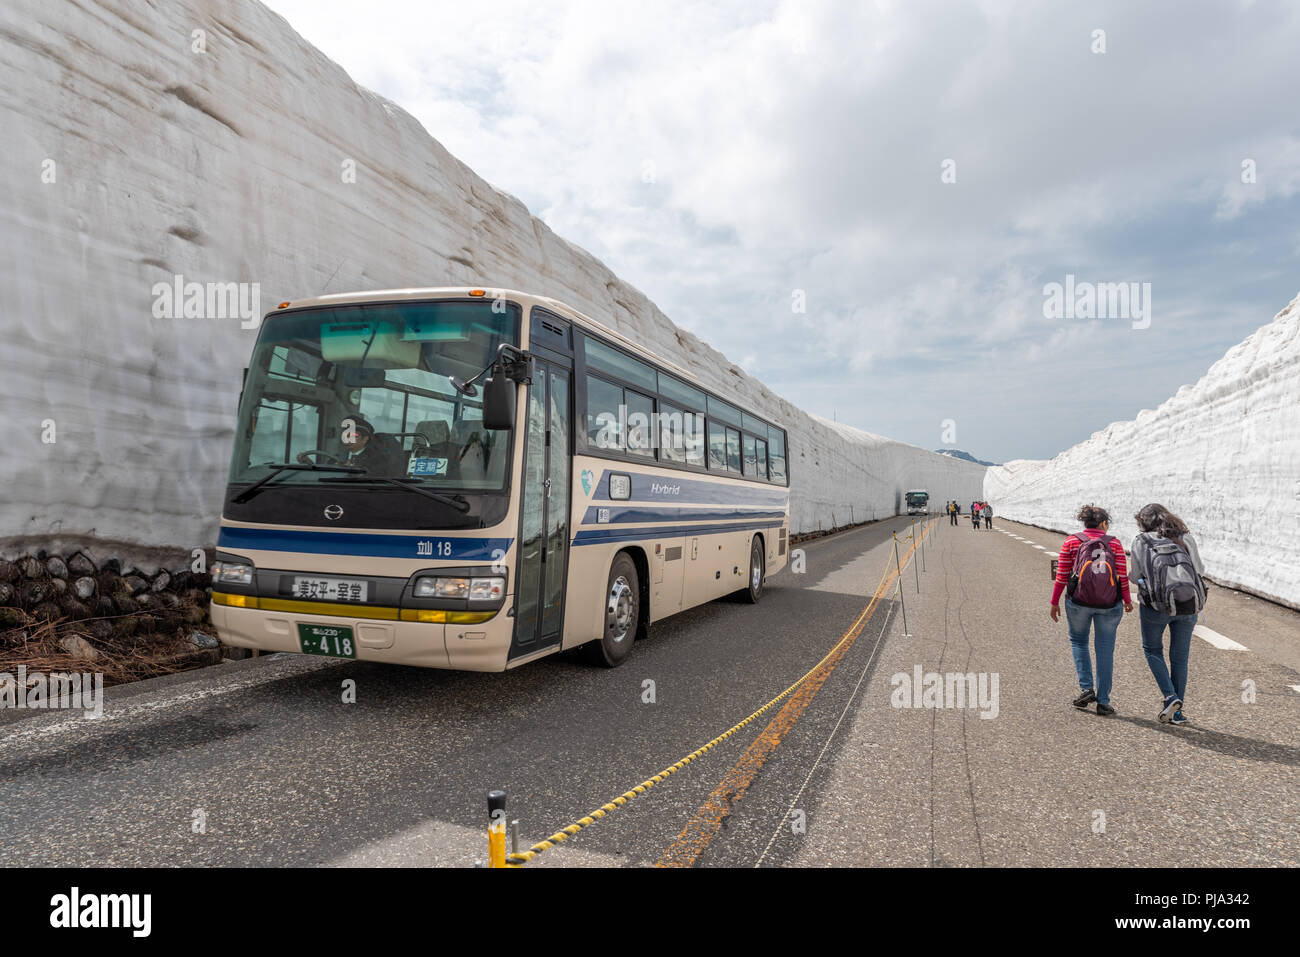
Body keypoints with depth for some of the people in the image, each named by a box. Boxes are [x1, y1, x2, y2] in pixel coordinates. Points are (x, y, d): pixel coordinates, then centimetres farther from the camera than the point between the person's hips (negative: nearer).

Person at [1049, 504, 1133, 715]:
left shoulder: (1071, 542, 0)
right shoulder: (1114, 543, 1)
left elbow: (1061, 575, -2)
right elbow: (1123, 576, -2)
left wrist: (1054, 602, 6)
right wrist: (1127, 600, 13)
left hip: (1079, 602, 0)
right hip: (1109, 604, 1)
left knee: (1078, 642, 20)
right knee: (1105, 650, 9)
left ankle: (1086, 688, 6)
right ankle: (1103, 702, 14)